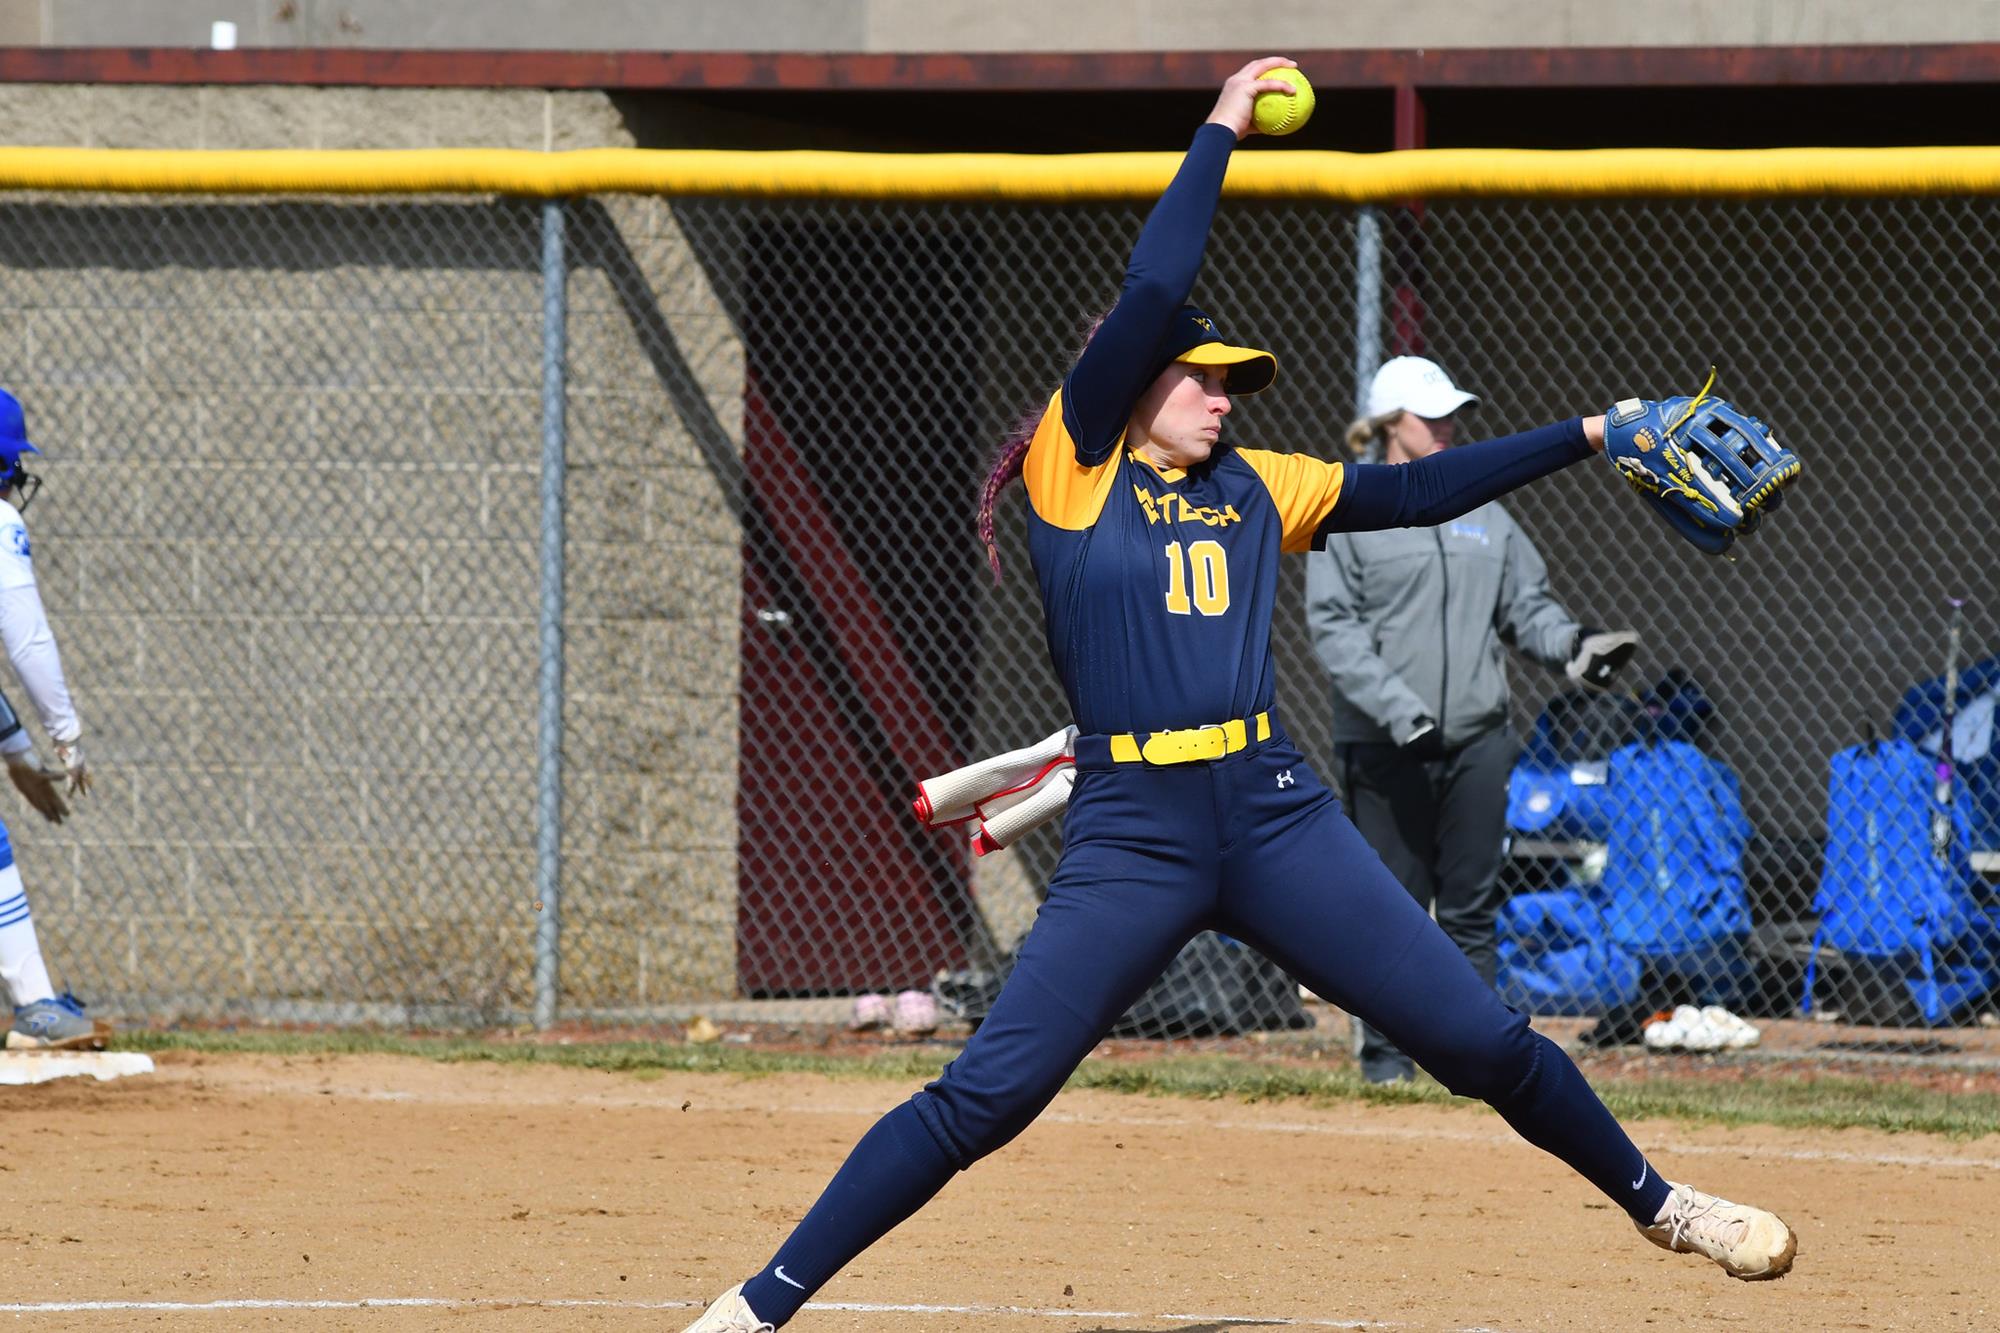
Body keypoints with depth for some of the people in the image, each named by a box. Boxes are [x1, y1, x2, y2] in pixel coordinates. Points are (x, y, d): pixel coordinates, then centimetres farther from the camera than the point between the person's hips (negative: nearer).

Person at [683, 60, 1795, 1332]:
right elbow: (1151, 297, -9)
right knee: (985, 1094, -11)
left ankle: (1655, 1203, 27)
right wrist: (1219, 134, -2)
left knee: (1484, 1041, 5)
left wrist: (1586, 437, 19)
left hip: (1277, 815, 4)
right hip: (1130, 834, -4)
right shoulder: (1075, 468, 0)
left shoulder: (1255, 489, 14)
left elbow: (1414, 492, 21)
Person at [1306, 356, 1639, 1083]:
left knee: (1472, 905, 5)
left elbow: (1527, 604, 16)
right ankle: (1385, 1047, 9)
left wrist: (1572, 645, -5)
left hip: (1476, 739, 4)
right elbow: (1334, 626, -9)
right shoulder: (1347, 513, -2)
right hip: (1383, 745, -4)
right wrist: (1395, 706, -20)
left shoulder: (1482, 512, 14)